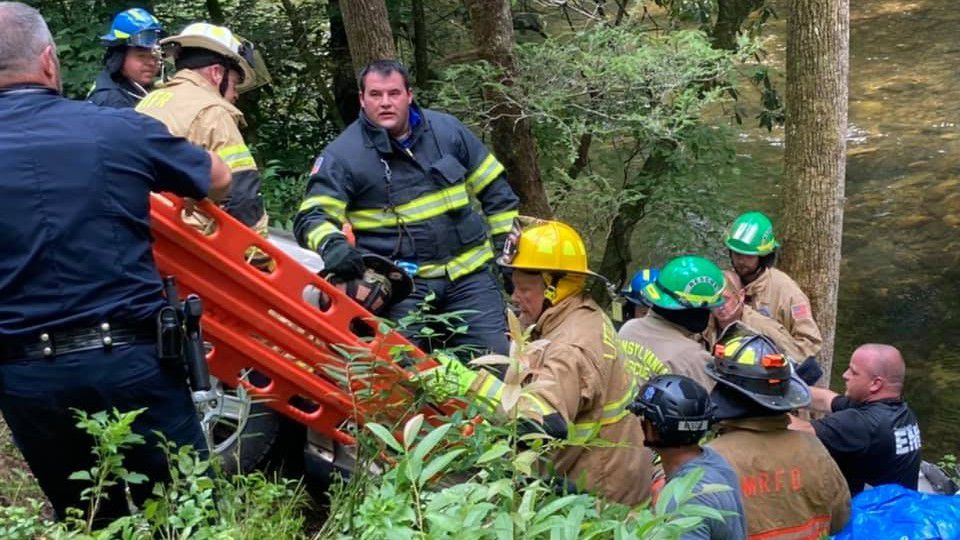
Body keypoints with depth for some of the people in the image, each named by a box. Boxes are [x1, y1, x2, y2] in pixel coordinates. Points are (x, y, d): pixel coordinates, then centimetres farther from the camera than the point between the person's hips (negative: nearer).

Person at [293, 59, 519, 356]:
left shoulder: (447, 130, 6)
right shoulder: (341, 155, -4)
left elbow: (494, 189, 14)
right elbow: (313, 216, -9)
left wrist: (507, 249, 11)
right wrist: (332, 245, -31)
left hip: (468, 272, 3)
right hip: (402, 287, -2)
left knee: (498, 357, 1)